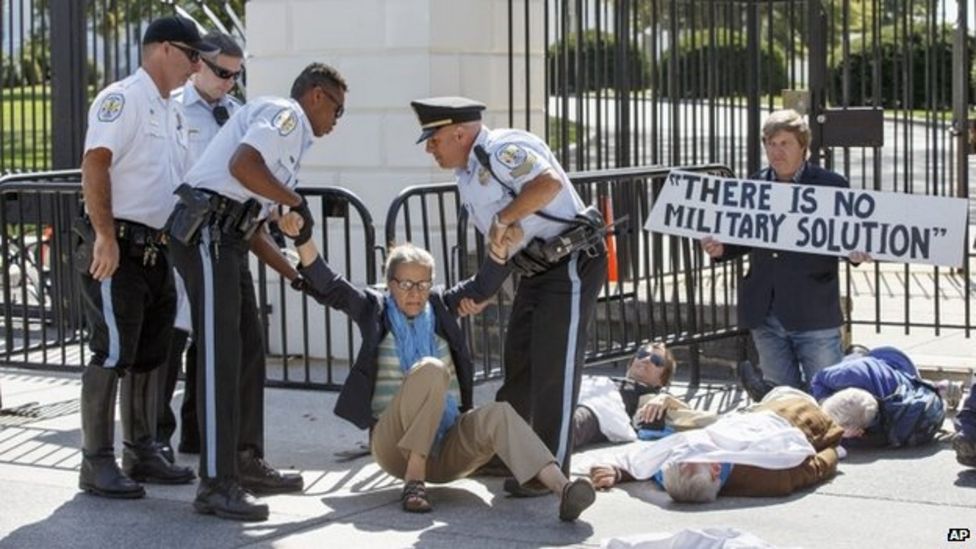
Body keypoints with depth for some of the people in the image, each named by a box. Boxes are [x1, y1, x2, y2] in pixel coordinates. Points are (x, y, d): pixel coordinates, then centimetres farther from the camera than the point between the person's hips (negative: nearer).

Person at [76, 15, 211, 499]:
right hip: (116, 247, -9)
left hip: (156, 249, 9)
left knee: (149, 356, 14)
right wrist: (105, 236, -26)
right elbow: (94, 165, -19)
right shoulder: (122, 98, -10)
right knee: (112, 354, -9)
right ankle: (97, 464, -3)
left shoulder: (173, 112, 18)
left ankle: (142, 453, 23)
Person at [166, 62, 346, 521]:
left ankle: (246, 463, 24)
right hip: (207, 233, -11)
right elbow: (242, 164, -22)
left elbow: (255, 224, 26)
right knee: (220, 356, -12)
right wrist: (297, 201, -12)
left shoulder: (289, 136, 27)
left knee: (249, 351, 15)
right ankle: (217, 484, -12)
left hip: (227, 241, 11)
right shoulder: (285, 113, -3)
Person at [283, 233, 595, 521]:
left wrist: (499, 246, -18)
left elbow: (483, 286, 1)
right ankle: (414, 479, -29)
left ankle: (563, 490, -52)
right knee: (431, 369, -29)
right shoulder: (374, 310, 6)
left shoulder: (440, 306, 12)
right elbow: (327, 285, -4)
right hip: (395, 446, -3)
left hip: (448, 445, 3)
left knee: (499, 414, -30)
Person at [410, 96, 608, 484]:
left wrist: (504, 218, -25)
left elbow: (550, 182, -35)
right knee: (519, 362, 14)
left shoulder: (502, 149, -17)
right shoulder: (468, 174, 14)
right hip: (536, 270, 10)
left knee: (554, 368, -9)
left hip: (570, 264, -10)